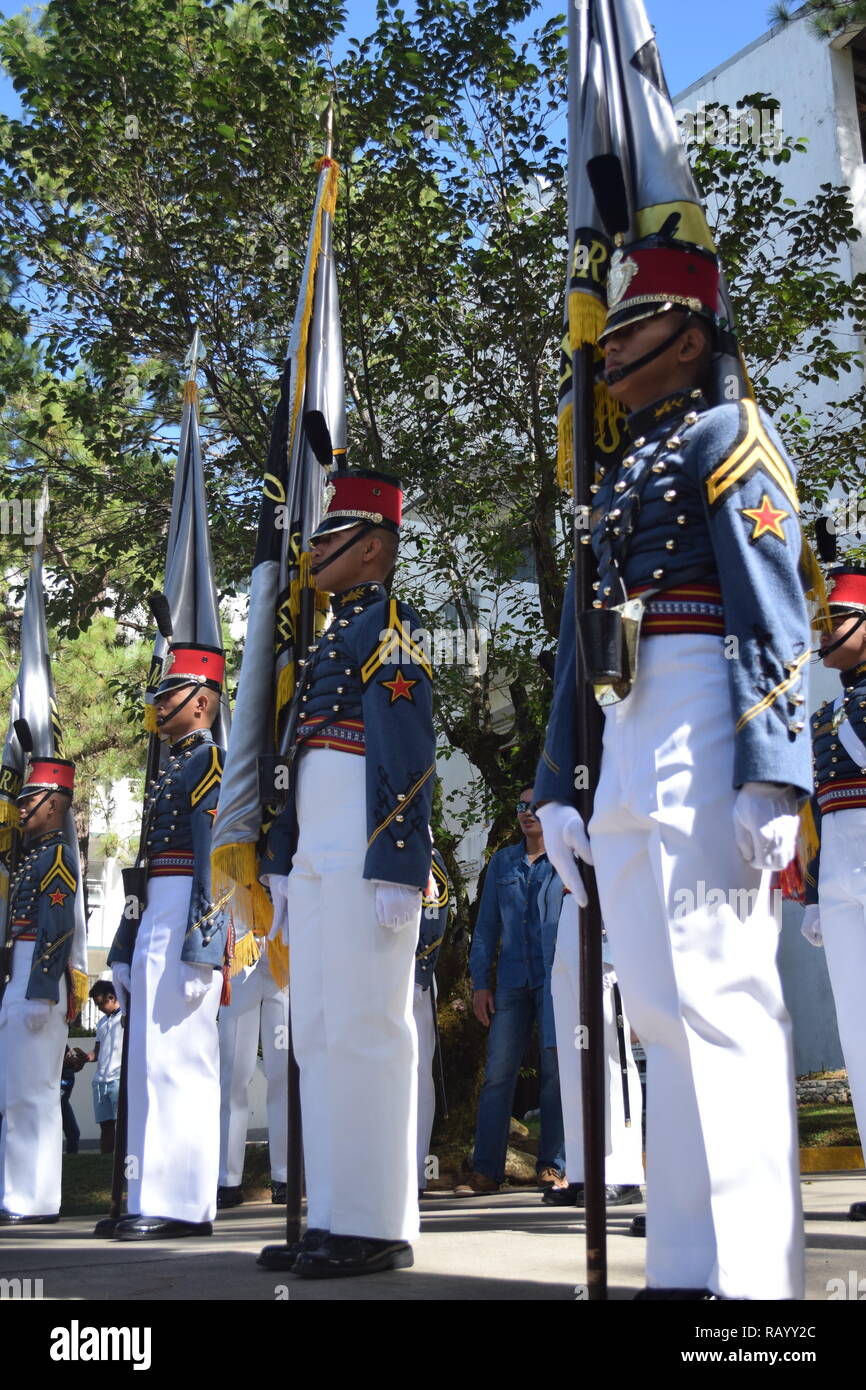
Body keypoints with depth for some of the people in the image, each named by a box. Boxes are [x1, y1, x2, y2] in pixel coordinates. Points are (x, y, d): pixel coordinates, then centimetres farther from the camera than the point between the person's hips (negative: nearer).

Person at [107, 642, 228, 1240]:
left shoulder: (210, 761, -6)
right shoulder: (172, 769, 23)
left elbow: (215, 860, -16)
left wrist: (201, 950, -22)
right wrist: (124, 951, 22)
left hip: (186, 921, -10)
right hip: (155, 923, 10)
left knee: (175, 1056, -10)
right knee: (153, 1057, 10)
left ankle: (181, 1205, -7)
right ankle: (154, 1197, 17)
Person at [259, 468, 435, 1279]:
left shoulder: (389, 628, -5)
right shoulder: (336, 634, 23)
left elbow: (410, 755, -14)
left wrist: (397, 870, -21)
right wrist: (283, 861, 22)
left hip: (366, 859, -10)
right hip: (317, 860, 10)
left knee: (363, 1030, -7)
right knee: (318, 1034, 9)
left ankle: (377, 1226, 1)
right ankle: (334, 1217, 17)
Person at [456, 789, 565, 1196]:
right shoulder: (502, 862, 16)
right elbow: (486, 926, 15)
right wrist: (480, 983, 9)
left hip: (557, 975, -3)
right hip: (512, 977, 3)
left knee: (556, 1068, -3)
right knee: (498, 1071, 0)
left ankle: (552, 1166, 7)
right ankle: (486, 1170, 4)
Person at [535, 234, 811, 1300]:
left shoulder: (728, 435, 3)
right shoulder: (618, 479, 27)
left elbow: (774, 617, -9)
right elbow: (578, 647, 24)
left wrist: (773, 777, -18)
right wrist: (556, 787, 18)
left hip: (698, 733, -8)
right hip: (626, 759, 8)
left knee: (712, 992, -10)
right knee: (661, 1002, 7)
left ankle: (747, 1275, -4)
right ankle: (689, 1262, 15)